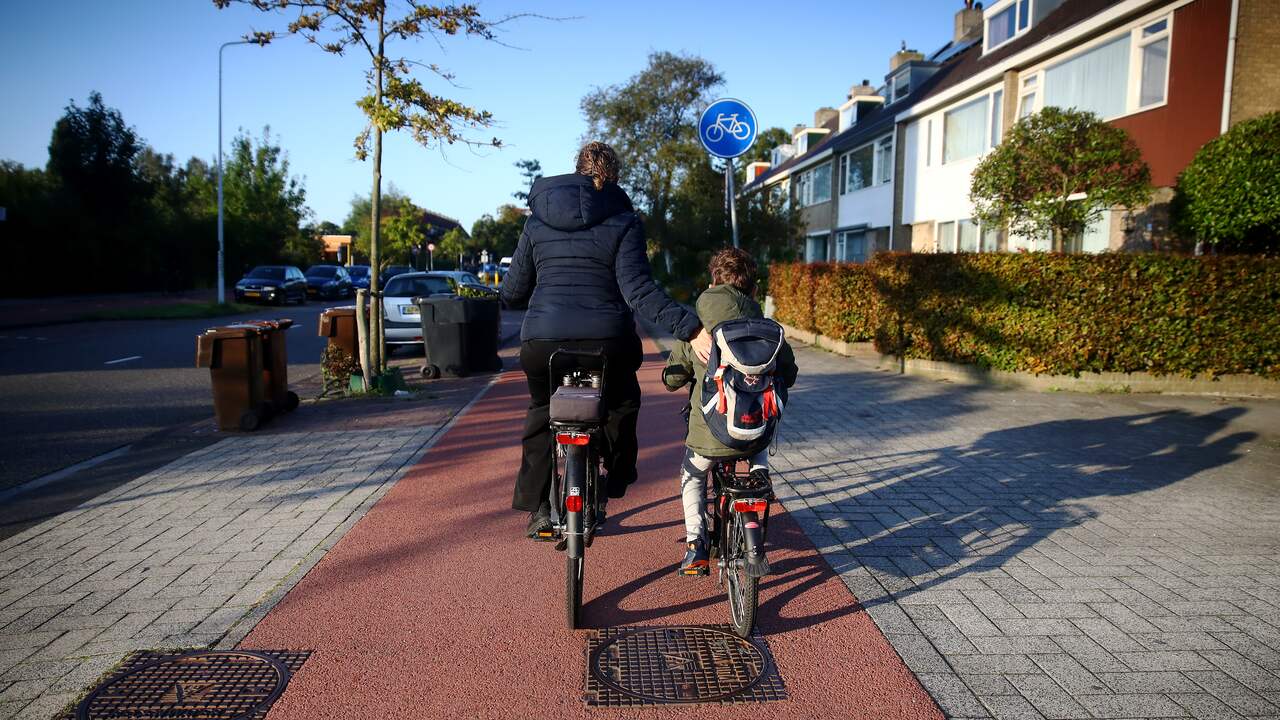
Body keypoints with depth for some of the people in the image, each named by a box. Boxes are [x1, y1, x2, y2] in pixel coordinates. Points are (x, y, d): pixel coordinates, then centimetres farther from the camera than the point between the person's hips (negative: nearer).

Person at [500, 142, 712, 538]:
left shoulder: (537, 220, 10)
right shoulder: (624, 221, 1)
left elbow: (513, 291, 11)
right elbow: (638, 289, -13)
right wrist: (690, 328, -17)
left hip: (542, 341, 2)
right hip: (607, 340, -2)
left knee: (541, 412, 27)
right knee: (621, 404, 30)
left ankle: (538, 507, 23)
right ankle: (616, 482, 36)